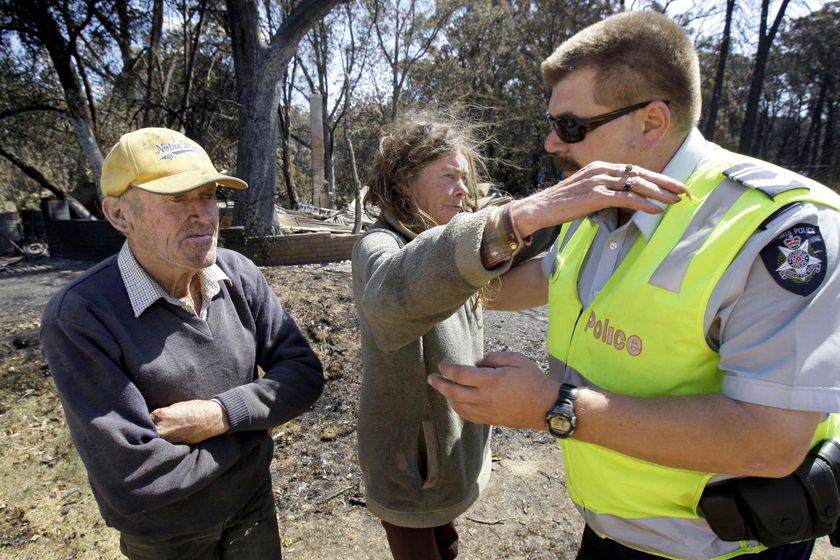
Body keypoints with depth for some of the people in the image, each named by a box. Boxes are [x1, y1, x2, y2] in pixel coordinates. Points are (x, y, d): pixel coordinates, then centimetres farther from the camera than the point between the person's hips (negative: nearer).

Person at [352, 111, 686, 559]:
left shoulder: (452, 246, 2)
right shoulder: (376, 248, -24)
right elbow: (396, 288, -47)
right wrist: (525, 214, -60)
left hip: (451, 449, 7)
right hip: (409, 459, -7)